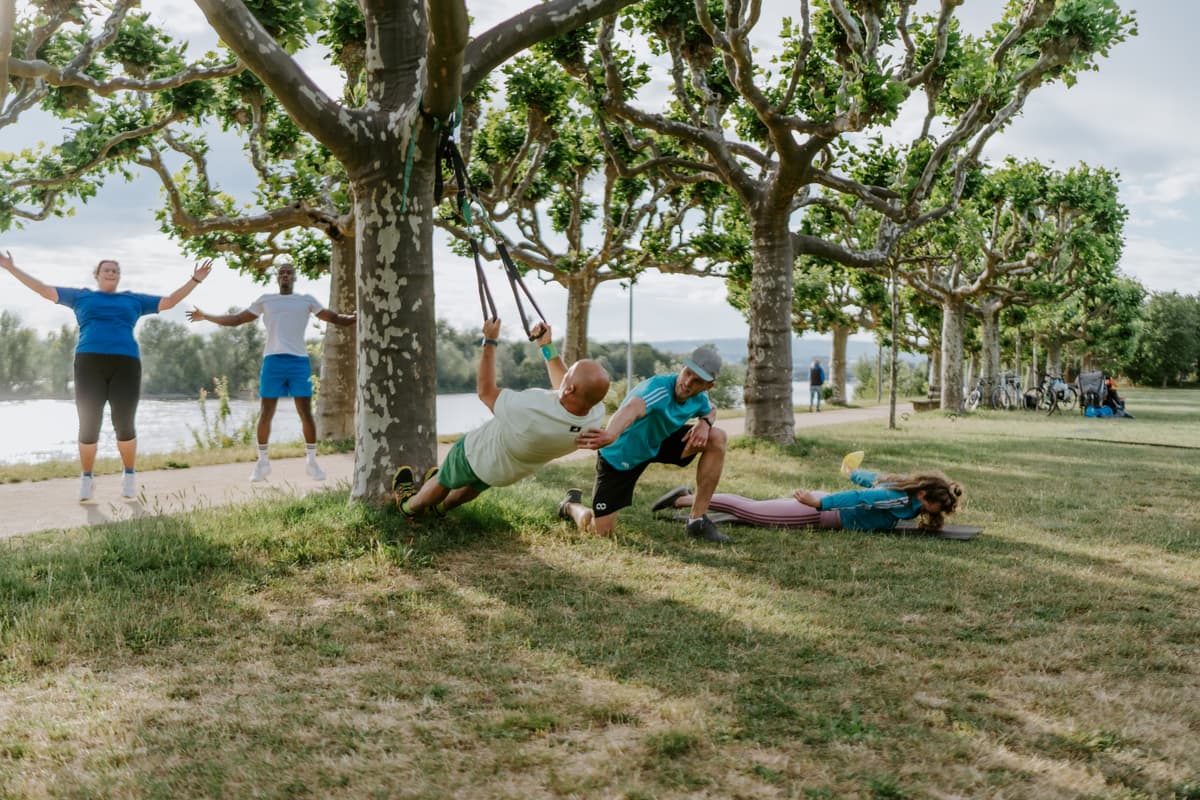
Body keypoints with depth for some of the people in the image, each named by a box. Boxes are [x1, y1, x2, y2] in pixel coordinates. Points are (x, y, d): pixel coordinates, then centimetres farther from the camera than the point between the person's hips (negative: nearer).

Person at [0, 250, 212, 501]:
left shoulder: (133, 300, 21)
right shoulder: (81, 296, 19)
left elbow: (169, 301, 22)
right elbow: (44, 289, 19)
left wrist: (195, 280, 17)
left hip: (125, 365, 1)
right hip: (90, 365, 0)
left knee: (124, 424, -3)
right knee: (88, 425, -4)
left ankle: (130, 476, 16)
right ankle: (87, 478, 13)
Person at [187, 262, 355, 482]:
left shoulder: (307, 301, 14)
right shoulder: (265, 301, 16)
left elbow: (335, 318, 11)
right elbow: (235, 319, 20)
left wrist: (358, 317, -3)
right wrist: (205, 317, 14)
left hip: (299, 360, -1)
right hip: (273, 360, 1)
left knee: (306, 413, -3)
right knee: (266, 413, 1)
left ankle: (311, 461, 8)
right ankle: (262, 462, 12)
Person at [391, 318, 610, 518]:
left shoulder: (530, 412, -48)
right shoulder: (596, 415, -32)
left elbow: (486, 391, -28)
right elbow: (562, 389, -7)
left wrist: (490, 341, -20)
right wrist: (548, 346, 2)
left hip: (479, 454, -5)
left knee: (443, 482, 26)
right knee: (476, 484, 36)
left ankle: (410, 506, 53)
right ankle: (442, 506, 61)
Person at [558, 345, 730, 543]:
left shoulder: (699, 397, -13)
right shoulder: (659, 388, -36)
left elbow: (710, 410, 13)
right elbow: (632, 408, -59)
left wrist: (705, 422, -13)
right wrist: (611, 434, -81)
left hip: (657, 444, 6)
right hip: (618, 455, -6)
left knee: (716, 438, -13)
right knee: (602, 532, -6)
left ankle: (697, 520, -4)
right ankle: (571, 505, 33)